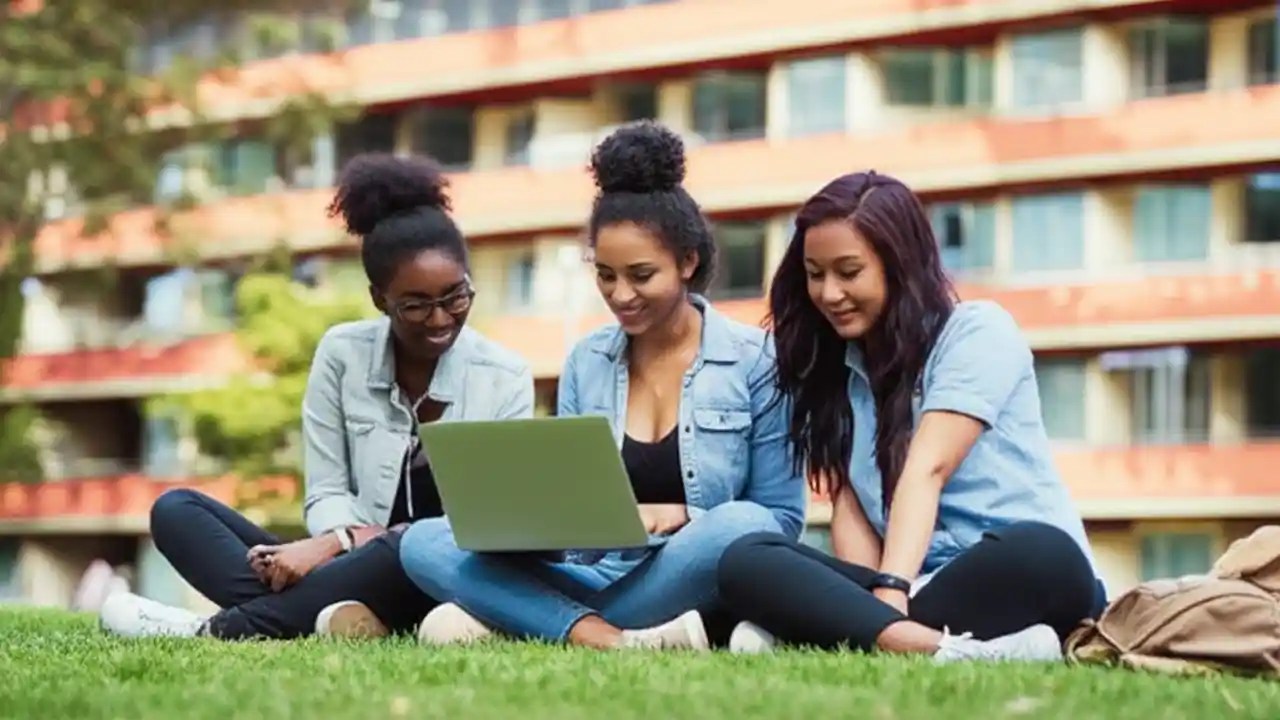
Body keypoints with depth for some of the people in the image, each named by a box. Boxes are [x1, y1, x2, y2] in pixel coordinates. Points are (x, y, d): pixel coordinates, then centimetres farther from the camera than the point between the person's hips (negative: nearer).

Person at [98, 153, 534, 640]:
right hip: (351, 568, 4)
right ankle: (319, 615, -39)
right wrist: (353, 538, -21)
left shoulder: (505, 379, 1)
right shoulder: (342, 354, 6)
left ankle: (219, 629, -31)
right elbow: (326, 495, 5)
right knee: (176, 510, -10)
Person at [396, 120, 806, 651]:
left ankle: (506, 620, -26)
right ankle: (605, 637, -34)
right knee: (423, 543, -14)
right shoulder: (585, 363, 11)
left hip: (694, 588, -4)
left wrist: (679, 516, -18)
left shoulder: (754, 360, -1)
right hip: (594, 575, 4)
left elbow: (781, 518, -2)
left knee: (739, 529, -37)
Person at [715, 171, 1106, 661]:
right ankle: (951, 650, -46)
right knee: (746, 561, -23)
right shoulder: (832, 368, 15)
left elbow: (926, 471, -16)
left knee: (1038, 556, -39)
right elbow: (848, 504, 5)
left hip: (1017, 577, -4)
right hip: (915, 587, 4)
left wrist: (890, 594, -29)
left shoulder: (977, 331, -1)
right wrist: (871, 599, -16)